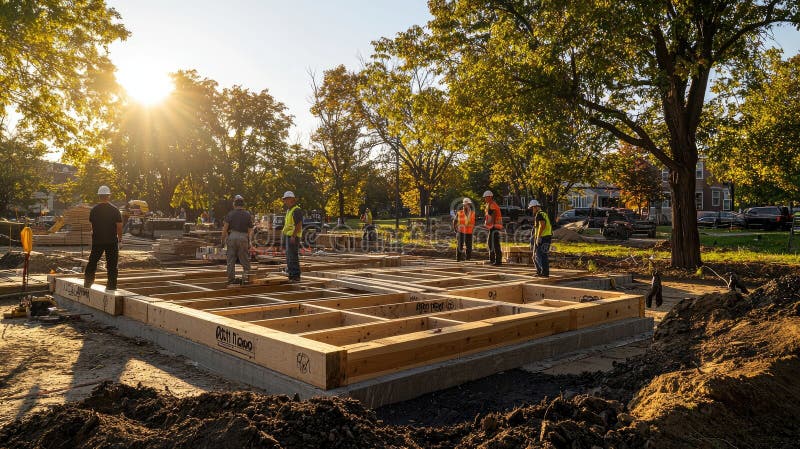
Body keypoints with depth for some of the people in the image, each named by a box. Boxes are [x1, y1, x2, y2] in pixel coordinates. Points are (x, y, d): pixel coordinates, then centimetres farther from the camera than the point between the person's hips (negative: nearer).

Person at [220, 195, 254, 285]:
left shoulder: (230, 214, 3)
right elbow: (250, 230, 2)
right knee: (245, 260, 6)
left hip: (232, 236, 0)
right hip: (243, 238, 0)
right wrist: (250, 241, 3)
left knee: (231, 260, 6)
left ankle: (231, 279, 8)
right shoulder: (248, 215, 6)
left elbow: (225, 228, -3)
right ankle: (245, 277, -6)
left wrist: (223, 239, 6)